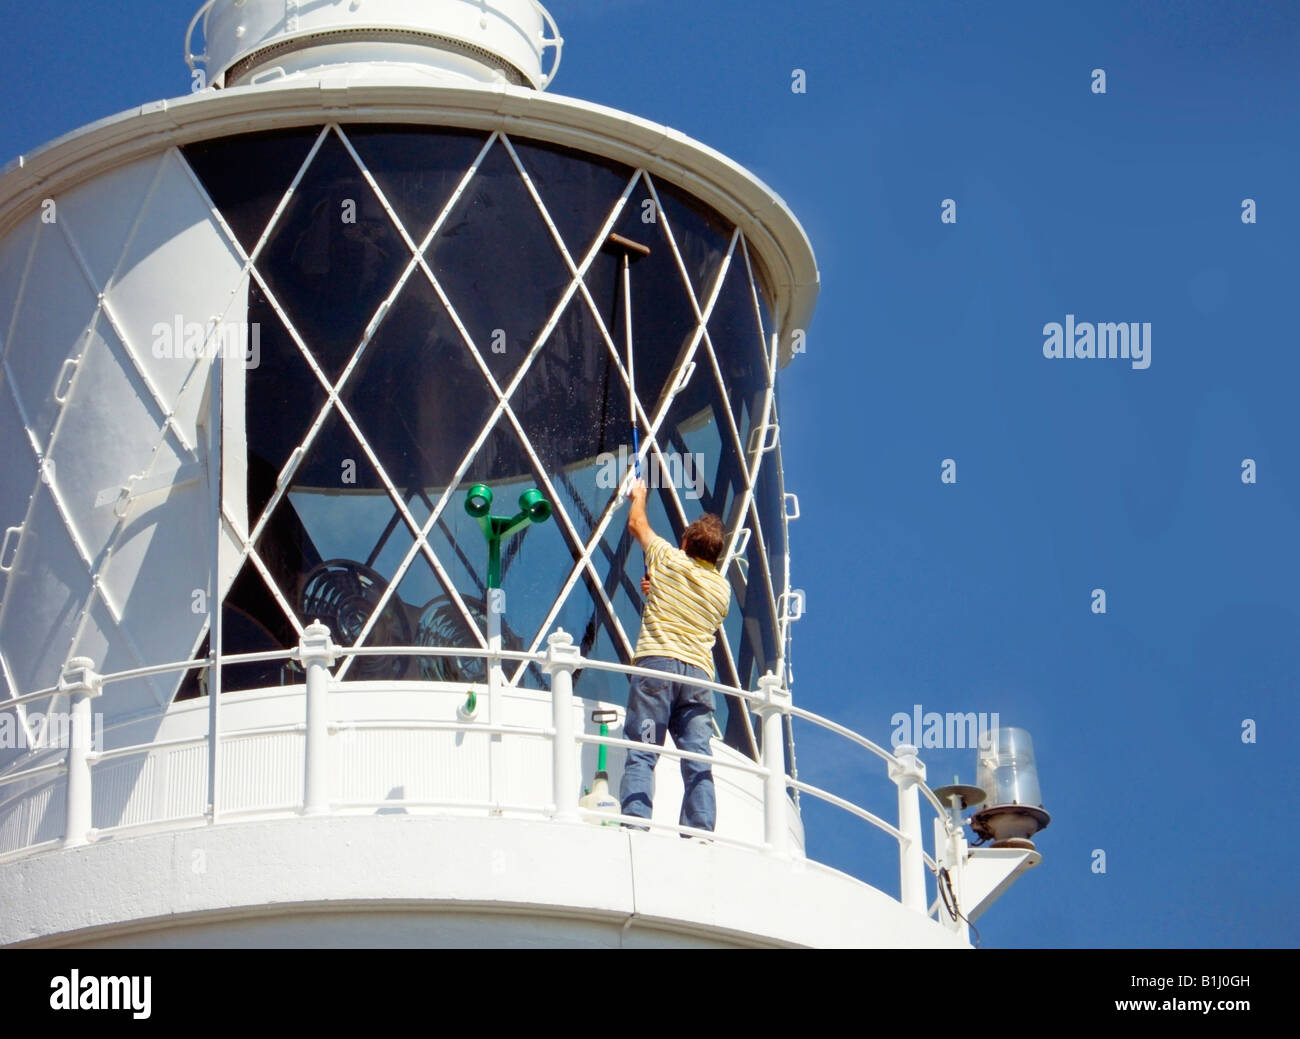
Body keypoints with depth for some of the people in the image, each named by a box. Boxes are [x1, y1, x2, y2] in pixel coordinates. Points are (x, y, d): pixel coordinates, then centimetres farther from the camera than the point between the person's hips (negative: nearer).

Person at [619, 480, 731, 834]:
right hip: (699, 670, 4)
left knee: (641, 753, -9)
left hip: (657, 661, -3)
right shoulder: (722, 588, 19)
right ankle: (700, 833, -13)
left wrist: (638, 496, 45)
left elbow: (636, 524, 27)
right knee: (699, 761, -3)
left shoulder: (669, 560, 9)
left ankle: (635, 824, -22)